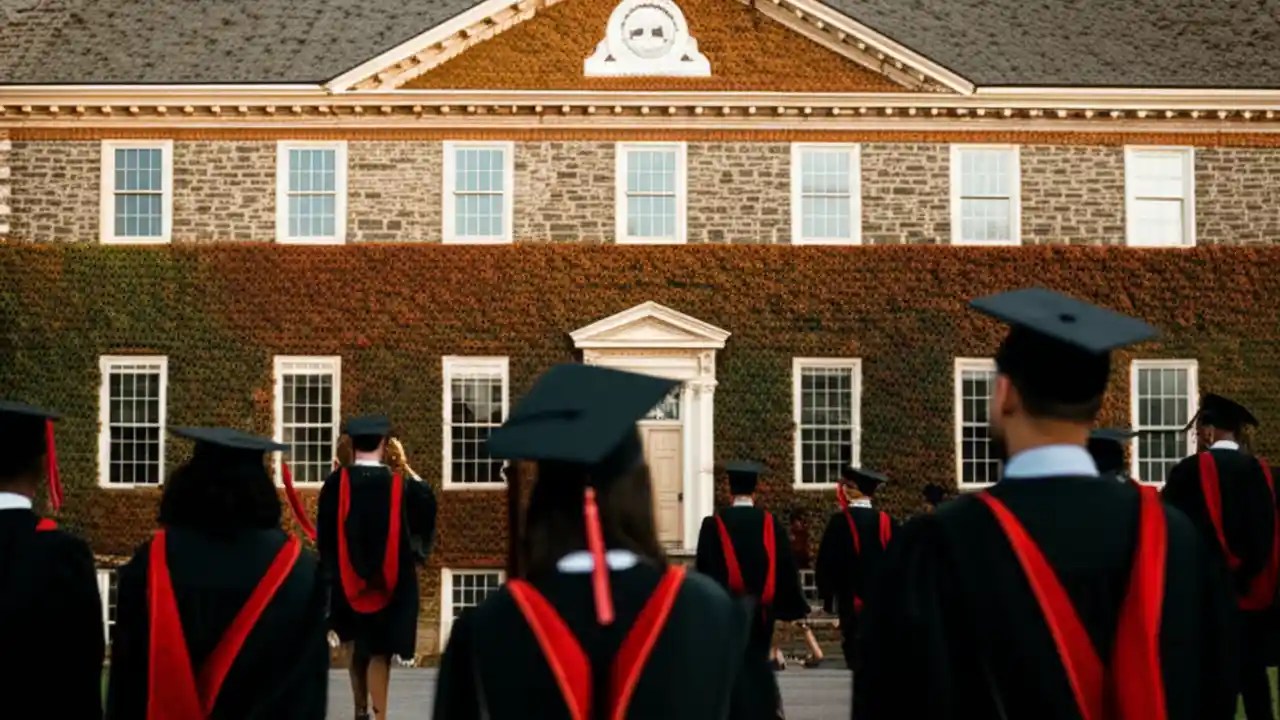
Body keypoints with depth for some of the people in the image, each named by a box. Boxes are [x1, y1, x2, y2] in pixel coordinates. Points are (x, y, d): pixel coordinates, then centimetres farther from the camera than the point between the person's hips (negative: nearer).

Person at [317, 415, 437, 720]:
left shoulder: (336, 482, -11)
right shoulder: (400, 482, -11)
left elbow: (324, 531, -3)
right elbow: (427, 502, 11)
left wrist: (330, 568, 11)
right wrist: (406, 468, 17)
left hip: (347, 577, 1)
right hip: (390, 579, -1)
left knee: (355, 643, 21)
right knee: (379, 651, 6)